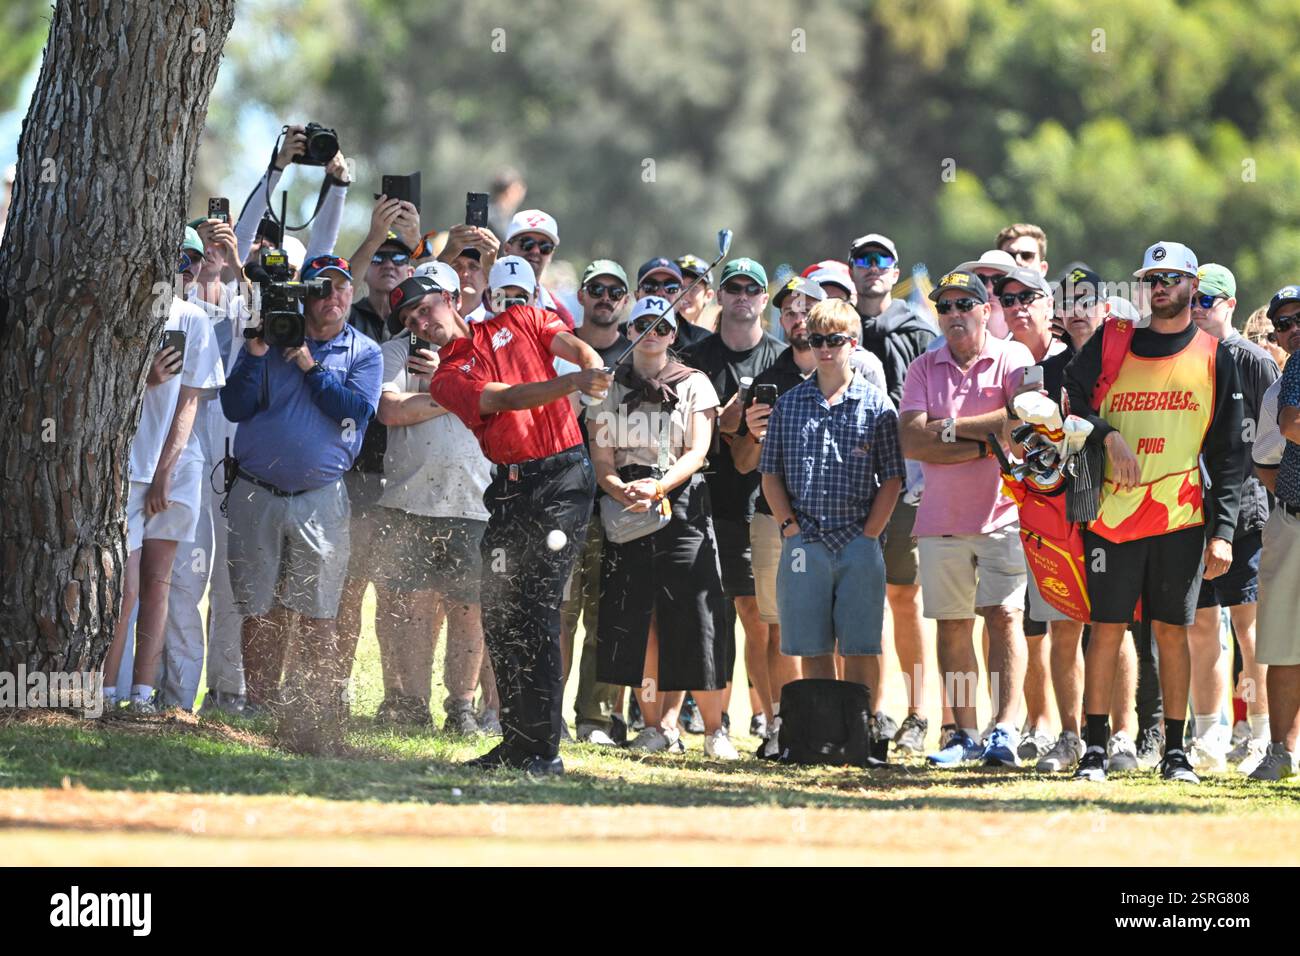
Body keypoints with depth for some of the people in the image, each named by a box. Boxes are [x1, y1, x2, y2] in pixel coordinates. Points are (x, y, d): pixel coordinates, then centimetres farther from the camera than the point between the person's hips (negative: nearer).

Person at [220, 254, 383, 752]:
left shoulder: (364, 353, 6)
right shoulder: (270, 340, 8)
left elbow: (358, 410, -11)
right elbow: (234, 407, -2)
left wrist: (311, 366, -13)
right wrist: (256, 353, -14)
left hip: (321, 500, -1)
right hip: (256, 495, 1)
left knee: (318, 615, -5)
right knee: (259, 612, 2)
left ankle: (316, 719, -4)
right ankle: (258, 708, 8)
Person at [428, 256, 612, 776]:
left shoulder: (524, 321, 7)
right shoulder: (447, 379, 5)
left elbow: (573, 345, -7)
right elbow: (508, 397, -10)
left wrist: (591, 367, -32)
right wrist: (572, 383, -26)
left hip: (562, 478, -4)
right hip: (509, 489, 4)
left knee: (535, 611, -11)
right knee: (499, 611, 4)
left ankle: (543, 747, -10)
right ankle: (517, 741, 15)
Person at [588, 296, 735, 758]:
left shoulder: (694, 384, 8)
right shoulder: (609, 387, 13)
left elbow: (697, 452, -1)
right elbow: (600, 456, 6)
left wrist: (658, 486, -18)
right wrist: (622, 490, -15)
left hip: (681, 503, -2)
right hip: (625, 509, 2)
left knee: (693, 618, -10)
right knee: (637, 621, -3)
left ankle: (714, 729, -2)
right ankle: (656, 726, 5)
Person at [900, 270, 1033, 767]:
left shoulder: (1011, 359, 1)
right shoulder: (924, 369, 10)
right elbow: (912, 441, -4)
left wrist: (953, 427, -11)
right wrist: (987, 446, -12)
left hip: (1002, 513, -4)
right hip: (941, 517, 4)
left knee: (1003, 616, -11)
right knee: (952, 626, 5)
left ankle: (1005, 728, -13)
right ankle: (966, 733, 11)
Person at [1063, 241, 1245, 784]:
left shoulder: (1213, 358, 6)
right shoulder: (1112, 343, 7)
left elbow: (1227, 454, 4)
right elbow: (1069, 400, 6)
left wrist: (1223, 531, -3)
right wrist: (1109, 437, -12)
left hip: (1181, 517, 0)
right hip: (1113, 514, 0)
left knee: (1172, 631, 2)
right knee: (1106, 630, -1)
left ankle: (1175, 752, 9)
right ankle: (1095, 749, 4)